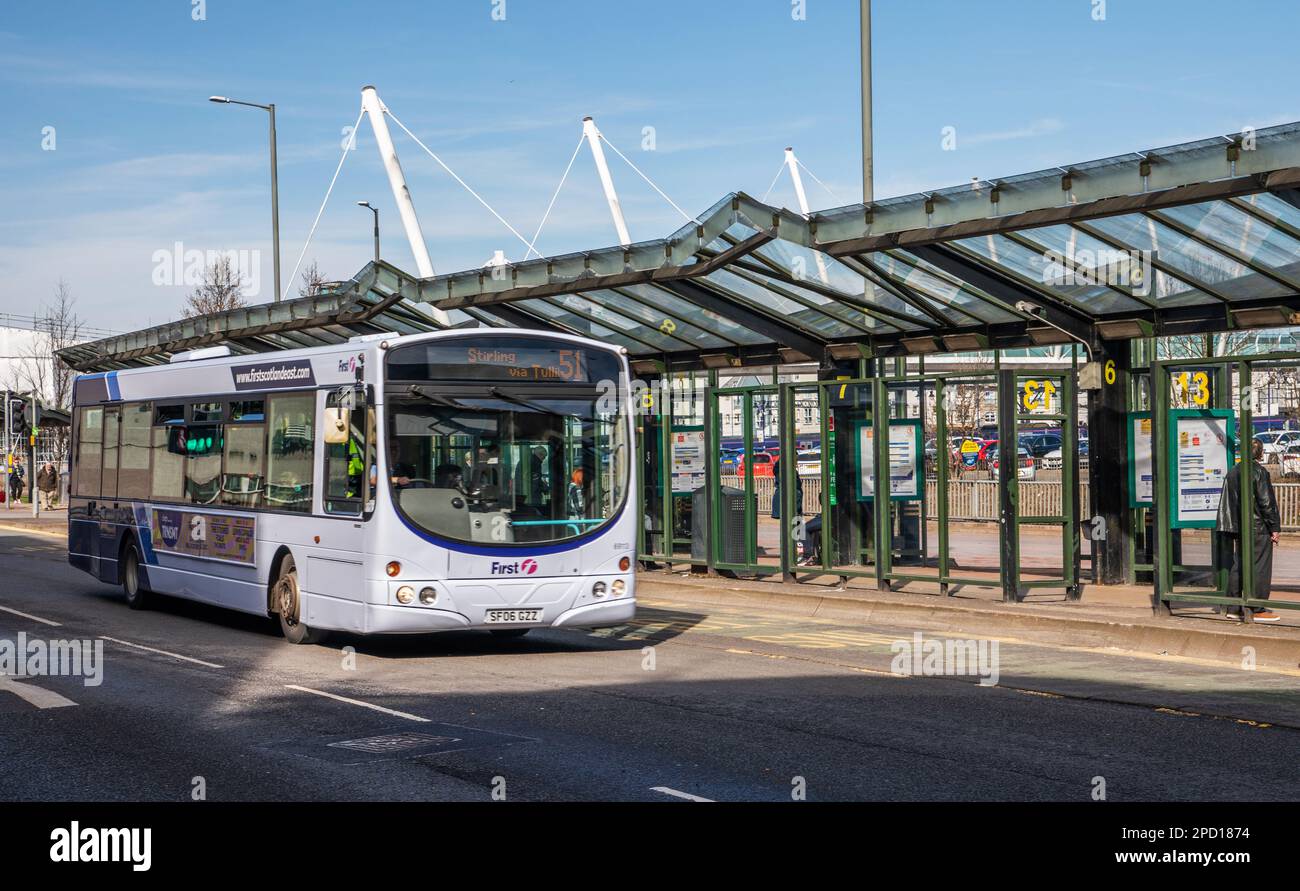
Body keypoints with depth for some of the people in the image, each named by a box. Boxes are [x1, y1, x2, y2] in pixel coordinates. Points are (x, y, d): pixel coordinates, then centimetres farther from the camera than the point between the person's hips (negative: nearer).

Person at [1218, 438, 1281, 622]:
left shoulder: (1232, 473, 10)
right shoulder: (1259, 472, -13)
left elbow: (1225, 503, 13)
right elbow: (1266, 502, -13)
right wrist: (1275, 528, -7)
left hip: (1238, 529, 7)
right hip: (1258, 529, -7)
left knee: (1238, 567, 11)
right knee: (1260, 568, -2)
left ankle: (1233, 608, 13)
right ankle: (1258, 610, -1)